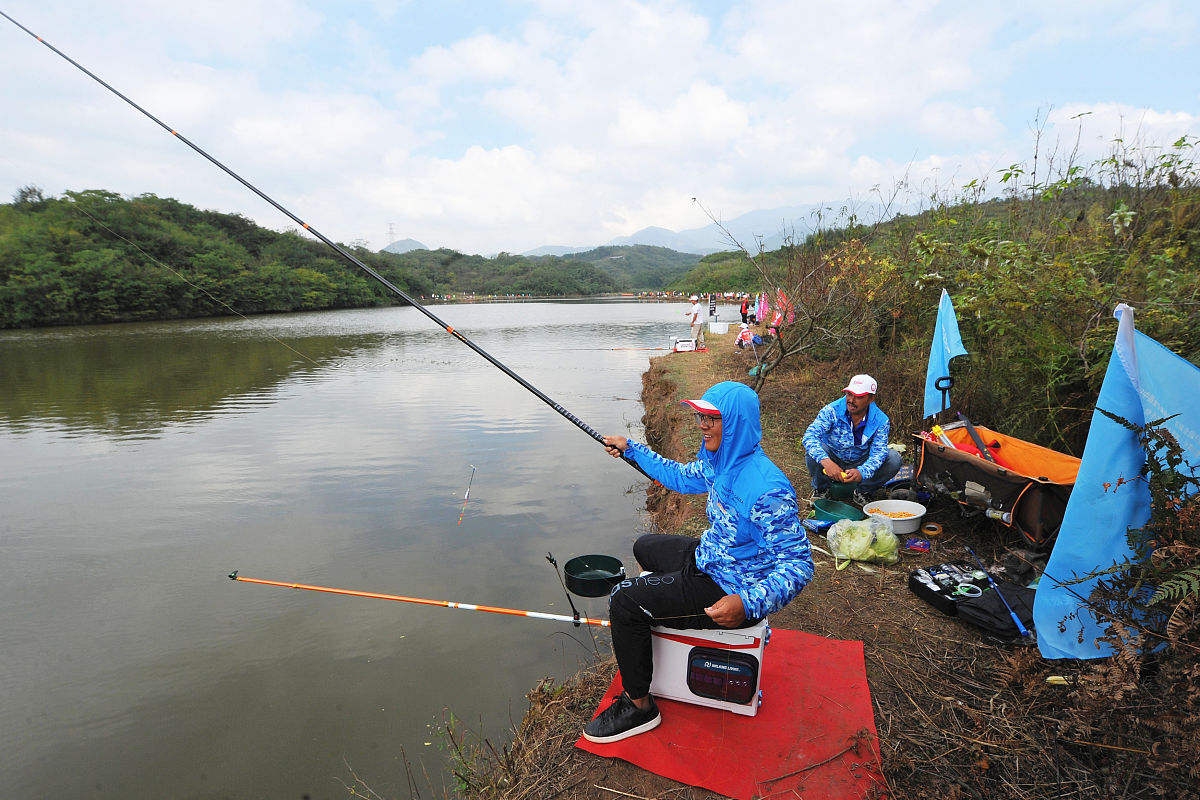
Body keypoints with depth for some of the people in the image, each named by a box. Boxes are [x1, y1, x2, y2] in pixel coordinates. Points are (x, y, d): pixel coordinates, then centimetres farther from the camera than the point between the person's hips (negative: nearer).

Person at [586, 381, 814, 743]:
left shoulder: (768, 489, -32)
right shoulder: (719, 461, -4)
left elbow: (798, 564, -29)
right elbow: (681, 476, 16)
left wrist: (749, 604, -43)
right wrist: (632, 449, 16)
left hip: (729, 590, -10)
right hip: (708, 558, 10)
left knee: (624, 601, -17)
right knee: (644, 547, 30)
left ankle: (639, 707, 0)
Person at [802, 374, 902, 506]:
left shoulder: (881, 421, -16)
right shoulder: (832, 411, -23)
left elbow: (878, 453, -24)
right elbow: (810, 435, -34)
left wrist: (861, 472, -47)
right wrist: (826, 461, -52)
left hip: (861, 464, 2)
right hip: (833, 460, -2)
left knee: (894, 458, -21)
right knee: (812, 452, -33)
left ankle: (863, 491, 2)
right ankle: (821, 489, -2)